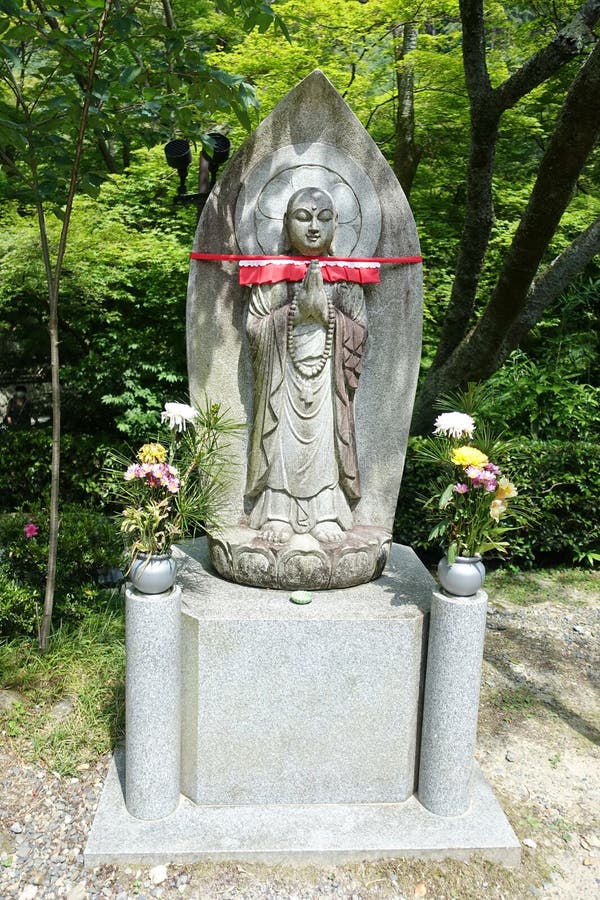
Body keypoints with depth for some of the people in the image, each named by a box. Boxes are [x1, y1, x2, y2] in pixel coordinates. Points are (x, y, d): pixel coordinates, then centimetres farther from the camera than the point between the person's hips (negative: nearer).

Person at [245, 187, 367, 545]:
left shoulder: (346, 275, 5)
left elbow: (360, 331, 1)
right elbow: (254, 326, -5)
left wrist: (327, 312, -13)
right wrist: (294, 311, -14)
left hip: (327, 378, 1)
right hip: (282, 373, -1)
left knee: (324, 440, 2)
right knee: (283, 439, 0)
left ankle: (326, 515, 12)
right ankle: (278, 514, 10)